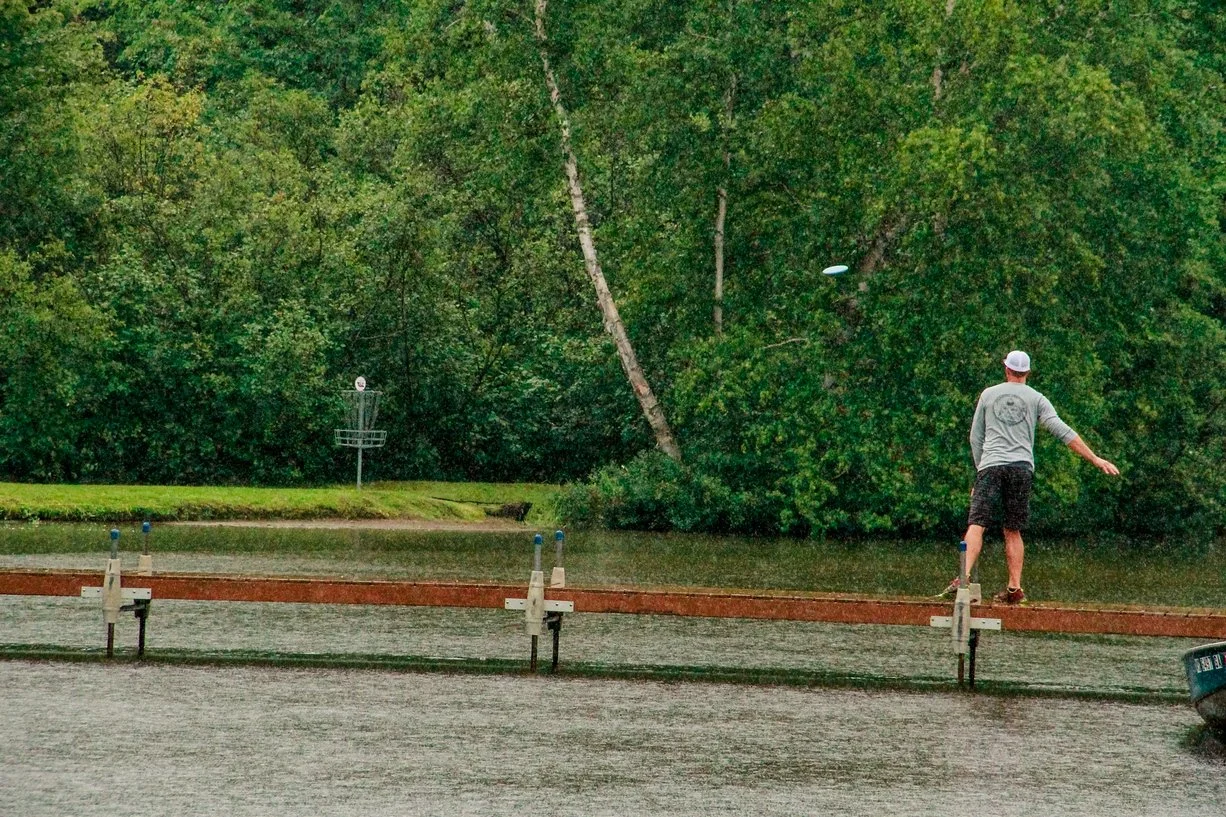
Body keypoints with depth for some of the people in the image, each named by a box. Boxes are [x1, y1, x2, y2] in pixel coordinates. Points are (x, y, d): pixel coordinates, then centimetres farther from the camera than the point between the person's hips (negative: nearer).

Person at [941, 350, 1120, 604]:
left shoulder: (989, 394, 13)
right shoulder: (1036, 399, 9)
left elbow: (976, 437, 15)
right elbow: (1063, 432, 2)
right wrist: (1095, 459, 2)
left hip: (991, 465, -1)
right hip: (1022, 468, 1)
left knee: (976, 524, -10)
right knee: (1013, 531, 9)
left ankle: (964, 577, -29)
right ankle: (1015, 588, 1)